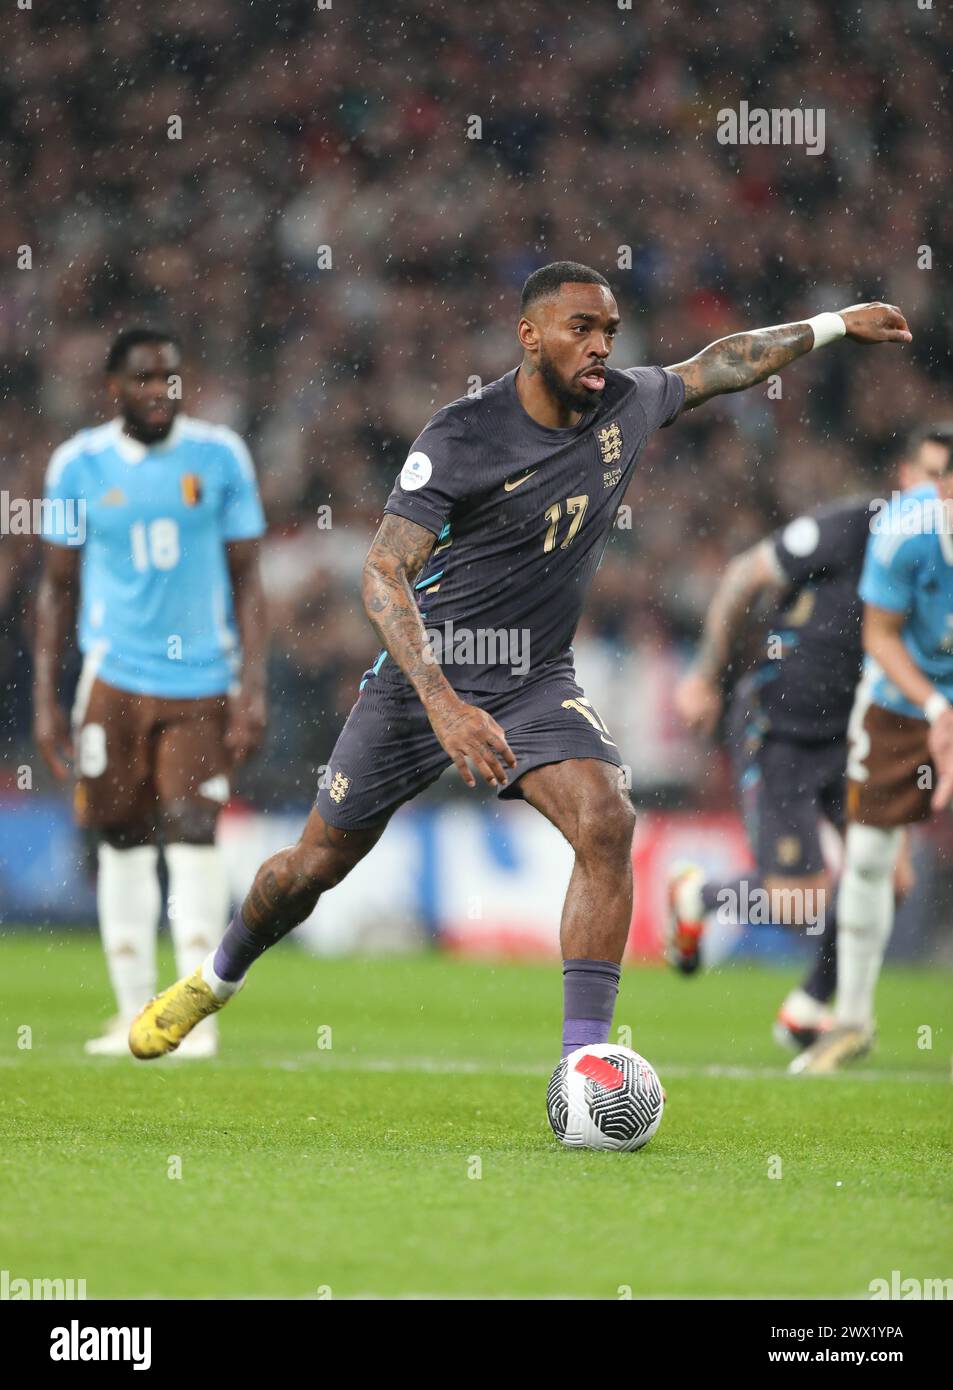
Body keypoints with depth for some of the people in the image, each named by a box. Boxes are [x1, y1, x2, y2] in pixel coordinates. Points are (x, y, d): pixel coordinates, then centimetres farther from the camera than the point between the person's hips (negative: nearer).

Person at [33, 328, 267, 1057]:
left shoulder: (220, 457, 2)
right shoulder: (80, 464, 3)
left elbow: (246, 578, 5)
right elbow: (58, 586, 10)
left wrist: (252, 688, -2)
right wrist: (46, 698, 5)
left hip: (202, 680, -1)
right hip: (115, 675, 1)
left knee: (193, 839, -9)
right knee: (124, 841, 3)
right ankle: (134, 1010, 11)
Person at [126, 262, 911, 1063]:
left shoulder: (627, 406, -5)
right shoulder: (463, 438, -22)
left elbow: (717, 365, 17)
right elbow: (384, 572, -27)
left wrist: (835, 325, 26)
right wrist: (442, 704, -39)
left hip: (536, 682, 3)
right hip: (425, 673, -3)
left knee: (607, 823, -25)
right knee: (316, 865, 10)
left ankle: (584, 1065, -26)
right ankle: (216, 979, 42)